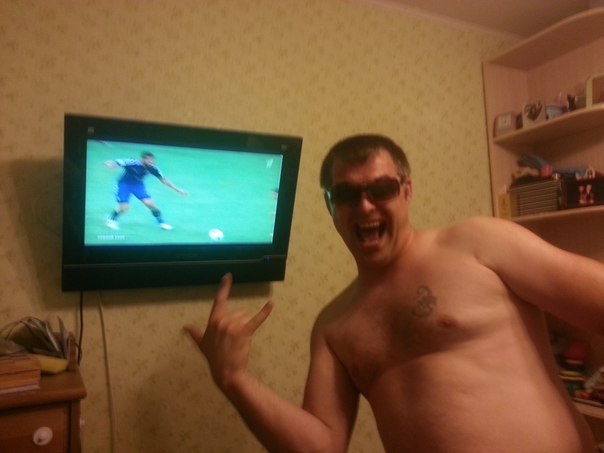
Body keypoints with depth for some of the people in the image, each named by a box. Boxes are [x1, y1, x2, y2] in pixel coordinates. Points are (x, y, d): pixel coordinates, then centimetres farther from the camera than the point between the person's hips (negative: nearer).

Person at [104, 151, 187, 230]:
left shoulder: (152, 168, -19)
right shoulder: (133, 163, -32)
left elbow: (163, 180, -8)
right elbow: (114, 163, -35)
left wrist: (176, 189, -7)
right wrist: (109, 164, -61)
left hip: (138, 185, 3)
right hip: (124, 184, -3)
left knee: (150, 203, -12)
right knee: (124, 208, -11)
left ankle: (161, 222, 8)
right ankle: (111, 220, 20)